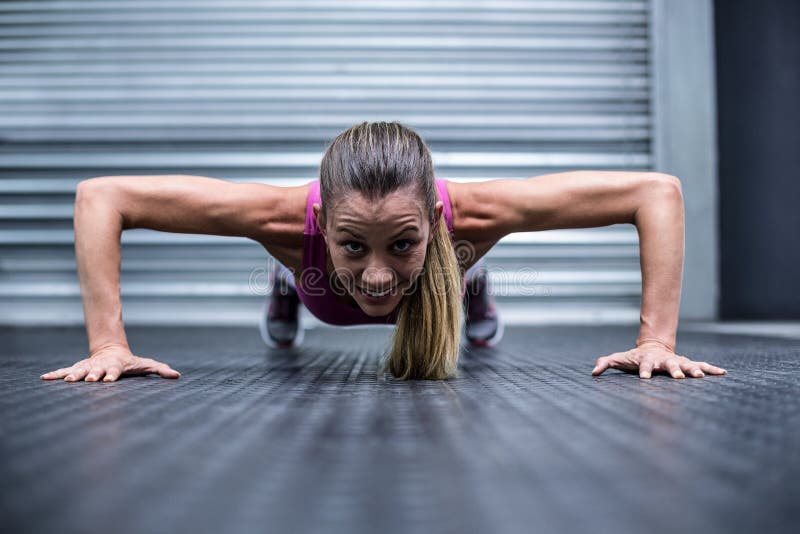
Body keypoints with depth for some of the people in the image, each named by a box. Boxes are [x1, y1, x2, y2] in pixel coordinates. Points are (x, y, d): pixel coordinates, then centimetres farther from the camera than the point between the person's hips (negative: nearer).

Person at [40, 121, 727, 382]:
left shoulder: (467, 214, -49)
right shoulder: (292, 219, -49)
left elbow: (658, 191, -42)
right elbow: (100, 197, -42)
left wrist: (657, 341, -45)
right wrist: (108, 344, -45)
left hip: (442, 264, 1)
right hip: (319, 274, 0)